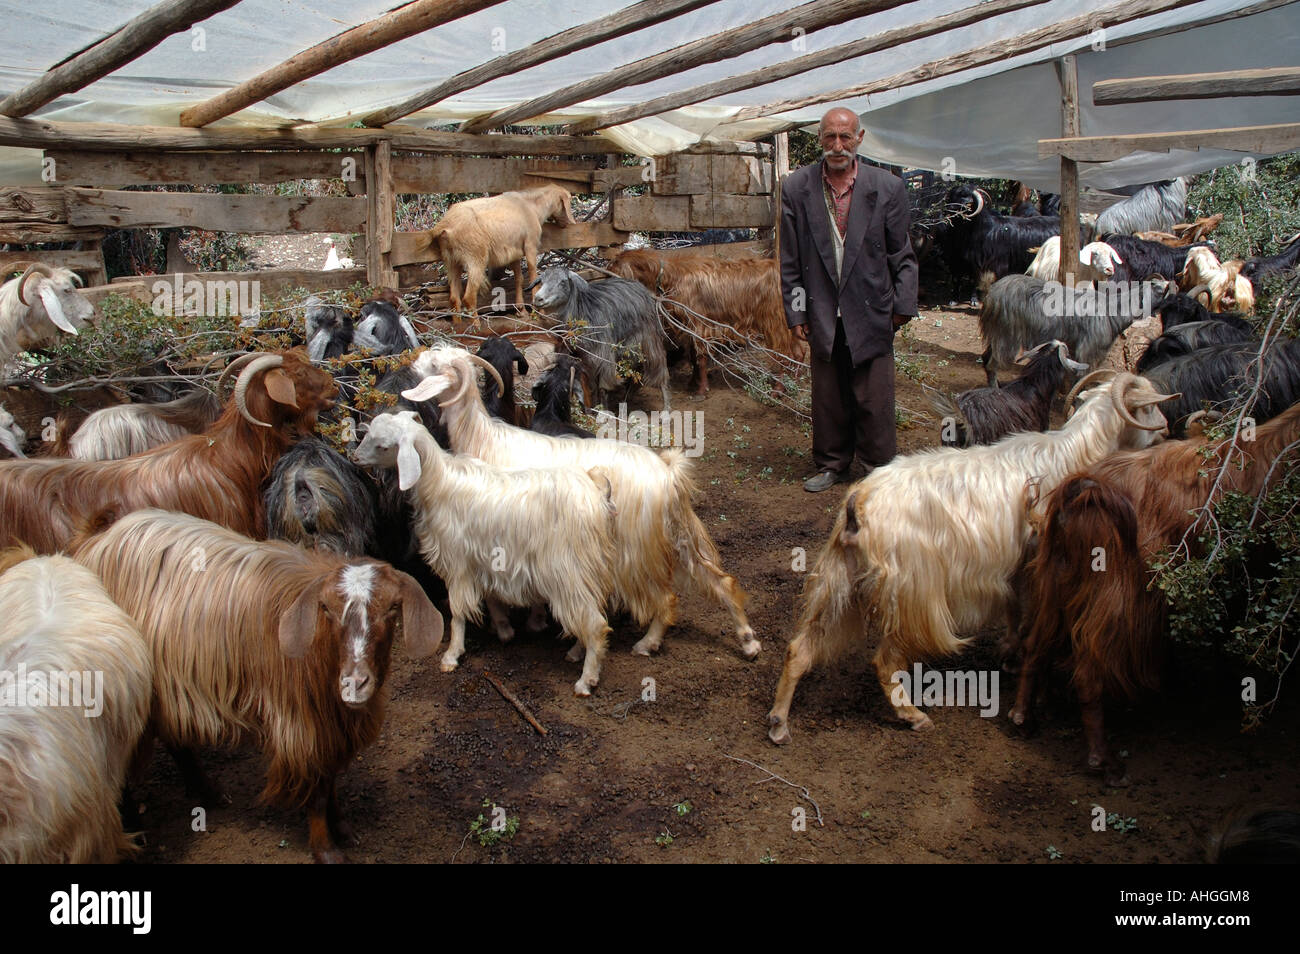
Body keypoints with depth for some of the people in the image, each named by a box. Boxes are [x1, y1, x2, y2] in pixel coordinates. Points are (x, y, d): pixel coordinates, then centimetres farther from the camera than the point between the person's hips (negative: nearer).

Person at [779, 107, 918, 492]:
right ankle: (832, 464, 27)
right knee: (828, 398, 11)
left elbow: (902, 255, 5)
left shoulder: (888, 187, 0)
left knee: (875, 399, 2)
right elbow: (789, 259, 5)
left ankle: (879, 466, 19)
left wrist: (903, 305, 0)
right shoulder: (796, 188, 2)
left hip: (871, 315, -1)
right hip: (823, 316, 1)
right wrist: (795, 311, 2)